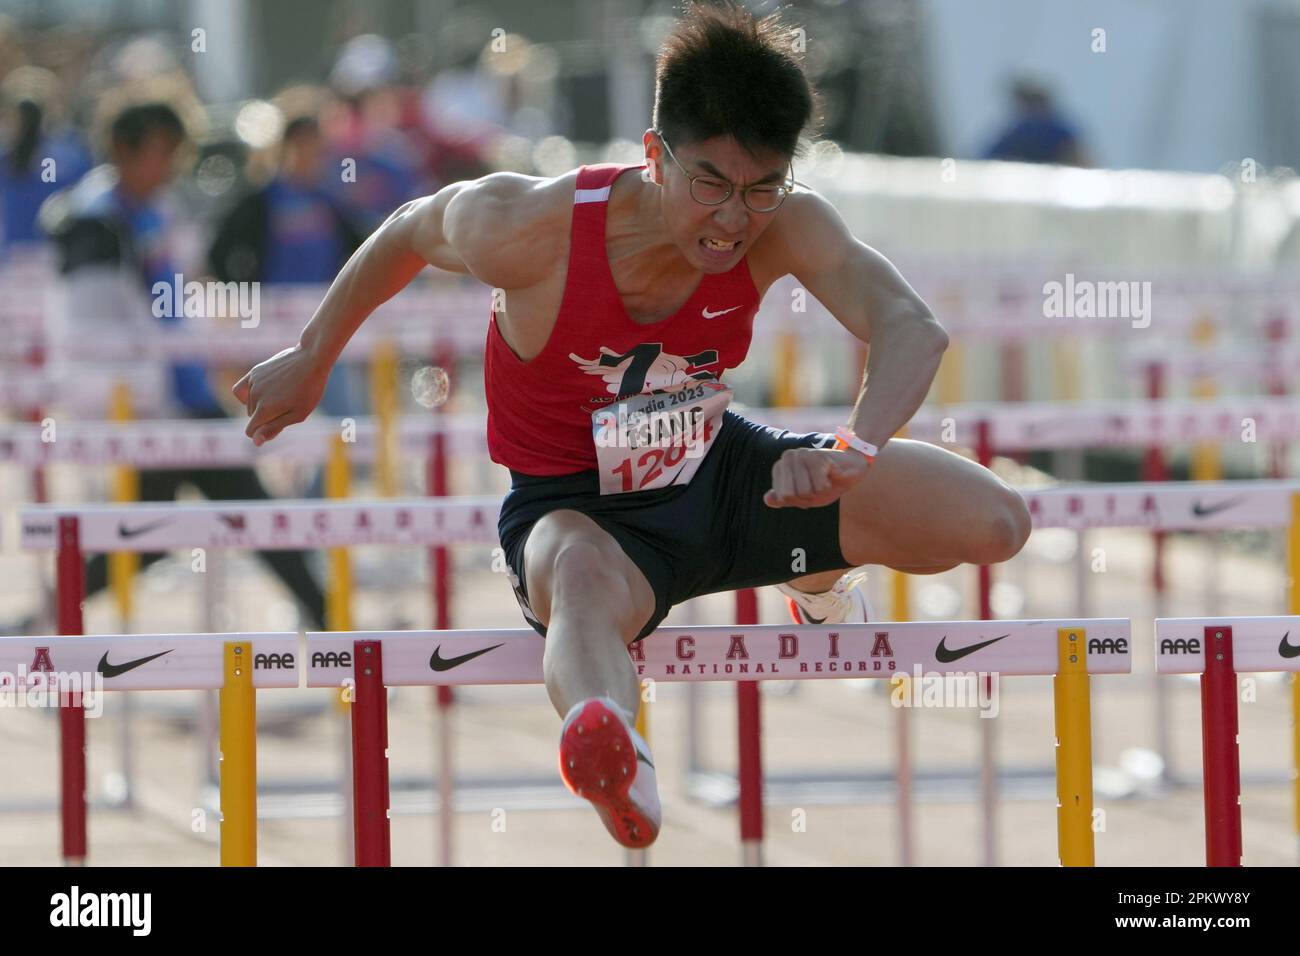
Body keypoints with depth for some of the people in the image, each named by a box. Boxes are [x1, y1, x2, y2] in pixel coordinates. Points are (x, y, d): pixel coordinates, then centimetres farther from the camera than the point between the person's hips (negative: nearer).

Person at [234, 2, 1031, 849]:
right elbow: (409, 234, -6)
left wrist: (854, 452, -57)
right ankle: (621, 770, -82)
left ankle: (819, 574, 31)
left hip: (718, 475, 5)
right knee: (585, 583, -45)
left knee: (996, 524, -5)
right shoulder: (530, 230, -27)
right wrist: (312, 360, 8)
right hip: (575, 506, -4)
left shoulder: (786, 228, -22)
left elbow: (913, 329, -35)